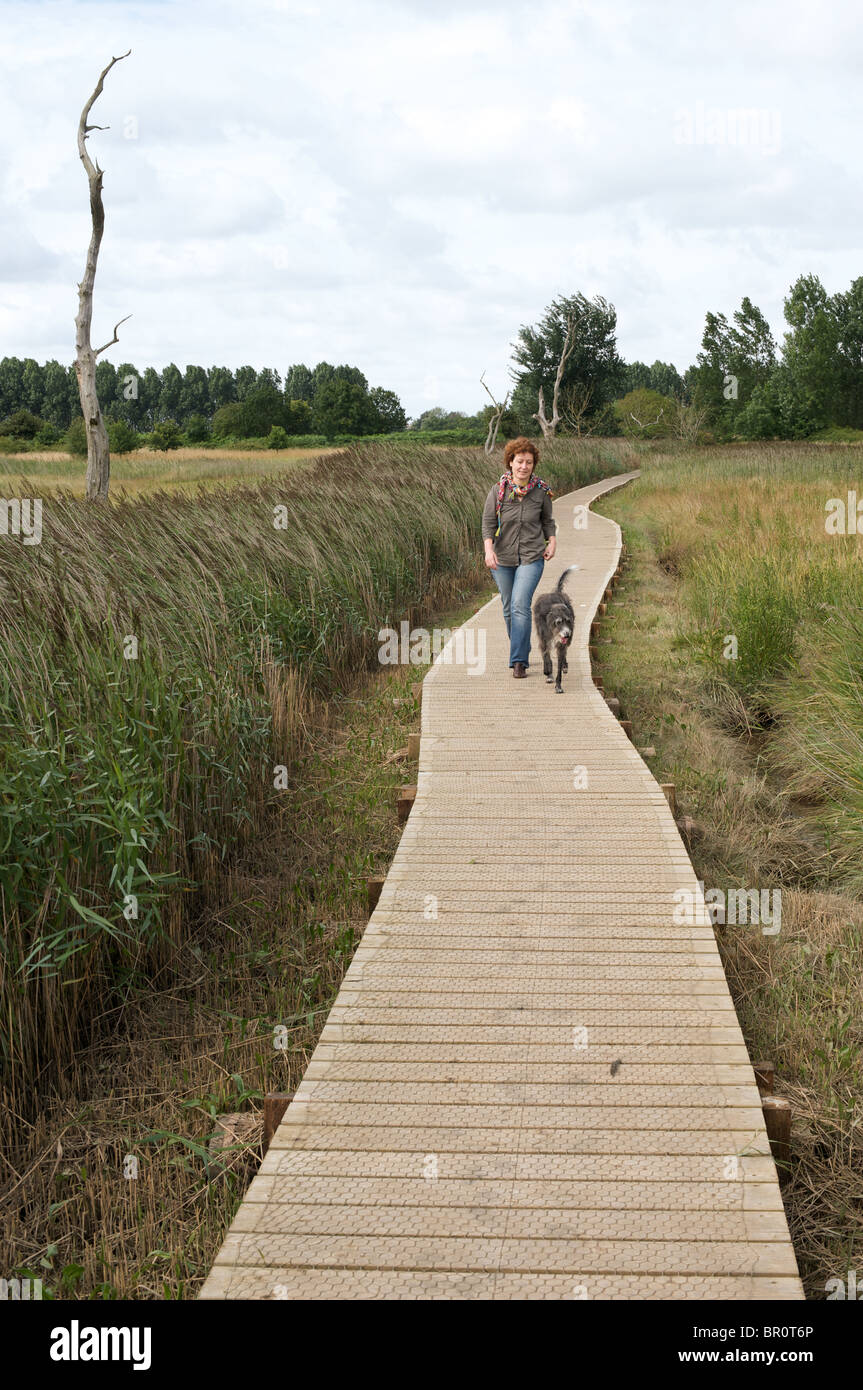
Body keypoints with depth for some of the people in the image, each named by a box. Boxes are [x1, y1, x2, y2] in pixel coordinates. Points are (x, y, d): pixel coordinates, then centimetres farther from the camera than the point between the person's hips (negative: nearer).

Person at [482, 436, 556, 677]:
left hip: (531, 557, -2)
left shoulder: (541, 491, -3)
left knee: (520, 605, -15)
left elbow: (547, 520, 13)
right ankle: (522, 649, 32)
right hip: (502, 558, 2)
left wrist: (552, 540, -3)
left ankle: (519, 660, -13)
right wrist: (489, 549, -21)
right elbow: (488, 523, -7)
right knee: (509, 608, 11)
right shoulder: (498, 490, -7)